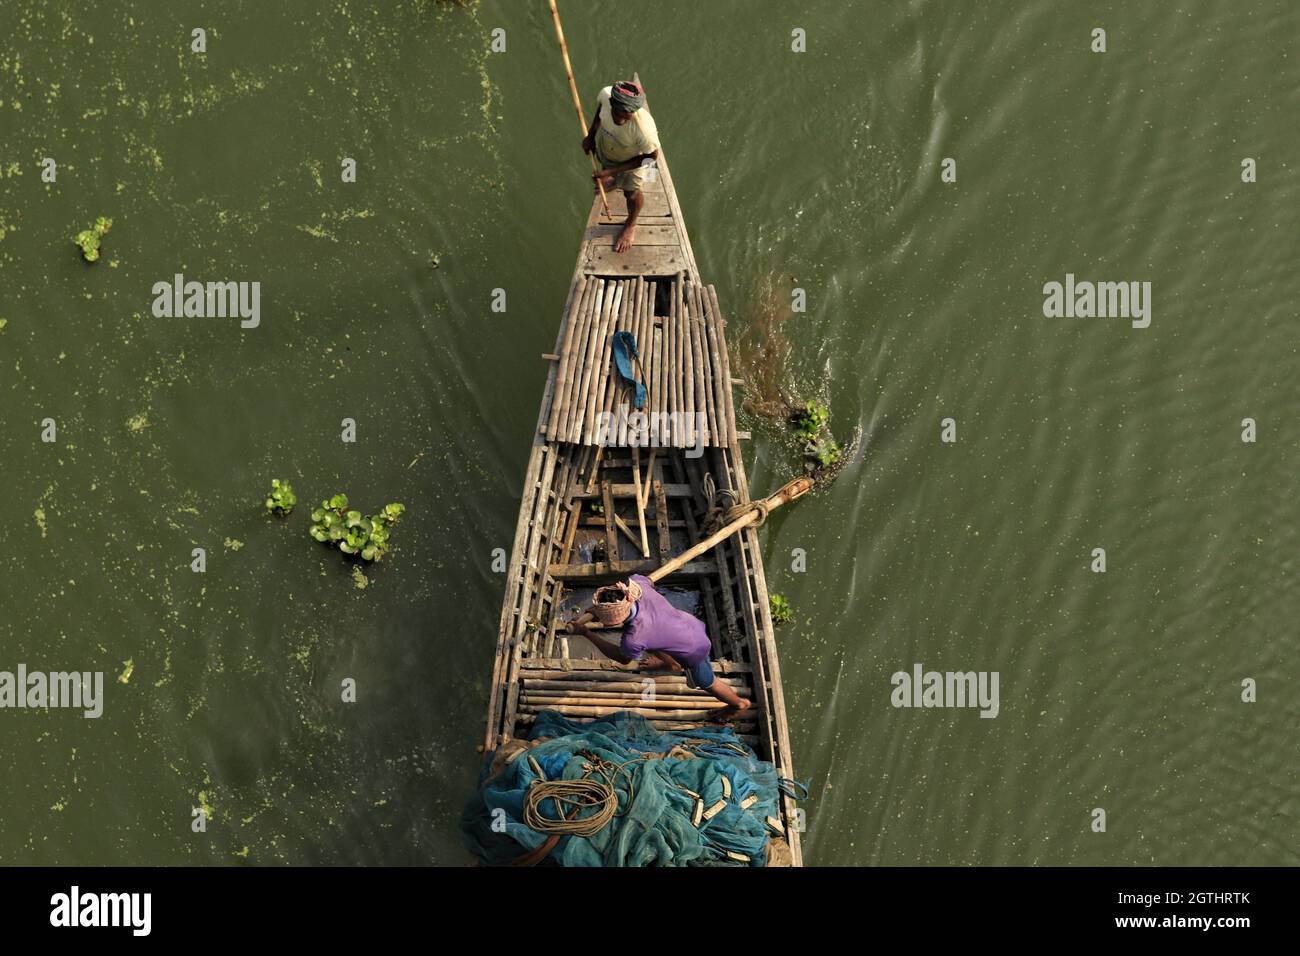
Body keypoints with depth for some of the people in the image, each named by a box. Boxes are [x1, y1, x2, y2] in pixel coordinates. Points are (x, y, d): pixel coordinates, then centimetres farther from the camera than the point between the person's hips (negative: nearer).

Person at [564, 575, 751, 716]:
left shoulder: (633, 639, -40)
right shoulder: (635, 583, -29)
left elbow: (622, 658, -13)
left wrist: (586, 633, -10)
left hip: (694, 651, -6)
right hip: (692, 624, 6)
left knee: (706, 683, 25)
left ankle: (739, 703, 53)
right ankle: (672, 663, 61)